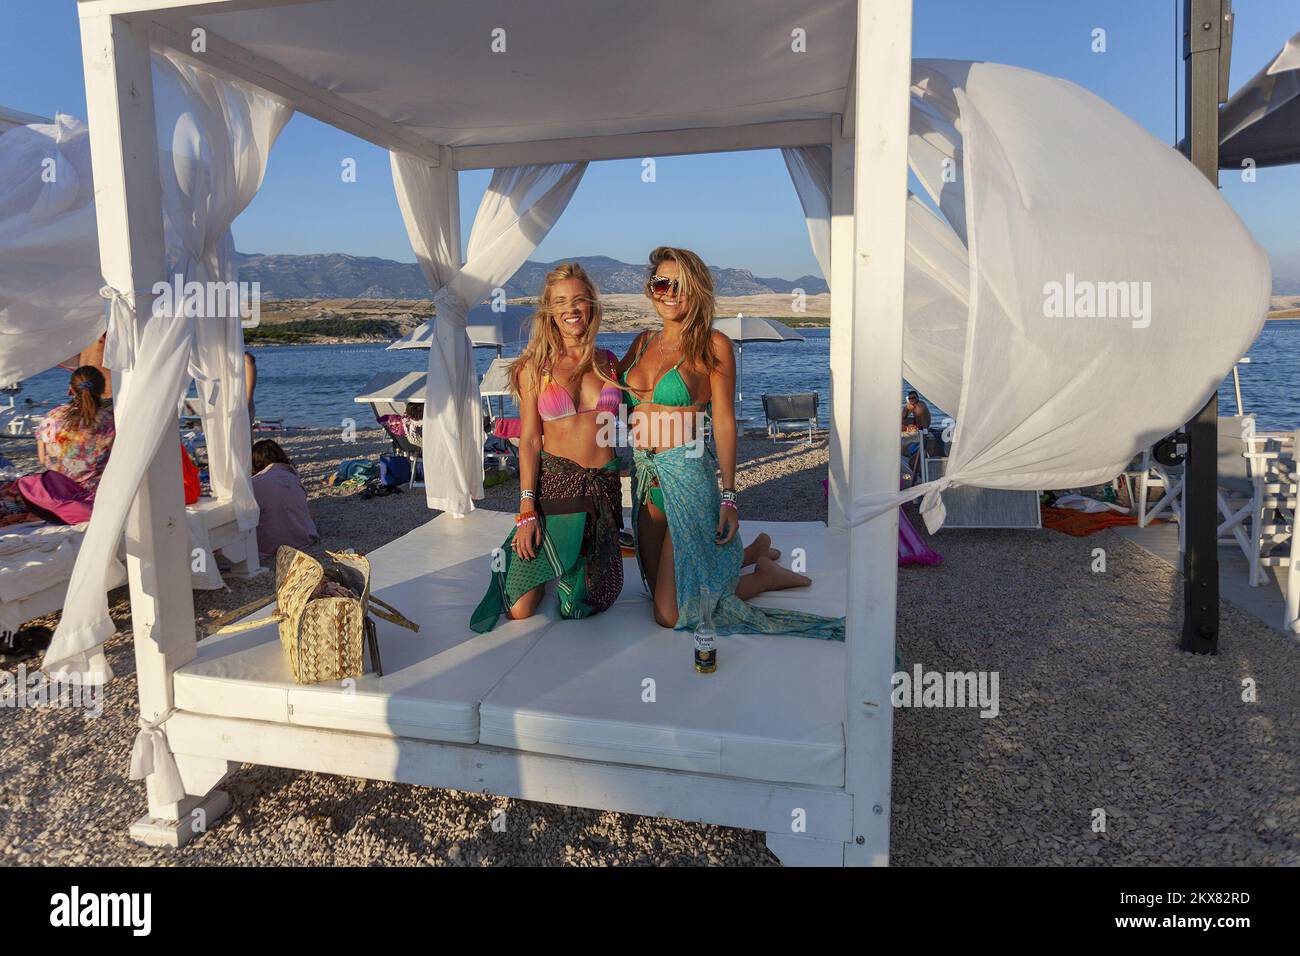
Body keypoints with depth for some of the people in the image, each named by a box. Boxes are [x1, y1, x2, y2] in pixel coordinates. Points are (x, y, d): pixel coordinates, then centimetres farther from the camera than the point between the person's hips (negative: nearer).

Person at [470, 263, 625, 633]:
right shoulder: (536, 367, -2)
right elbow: (529, 441, -5)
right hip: (553, 484, -2)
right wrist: (527, 511, -11)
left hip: (604, 488, 3)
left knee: (593, 604, 9)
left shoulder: (609, 363, 6)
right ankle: (515, 557, 28)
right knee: (519, 610, -4)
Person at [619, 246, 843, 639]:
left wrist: (729, 496, -11)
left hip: (687, 475, -7)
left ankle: (765, 575, 16)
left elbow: (724, 421, -9)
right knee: (661, 589, 18)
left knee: (670, 613, -6)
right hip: (645, 475, 7)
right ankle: (753, 552, 35)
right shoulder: (644, 342, 11)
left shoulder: (713, 345, -6)